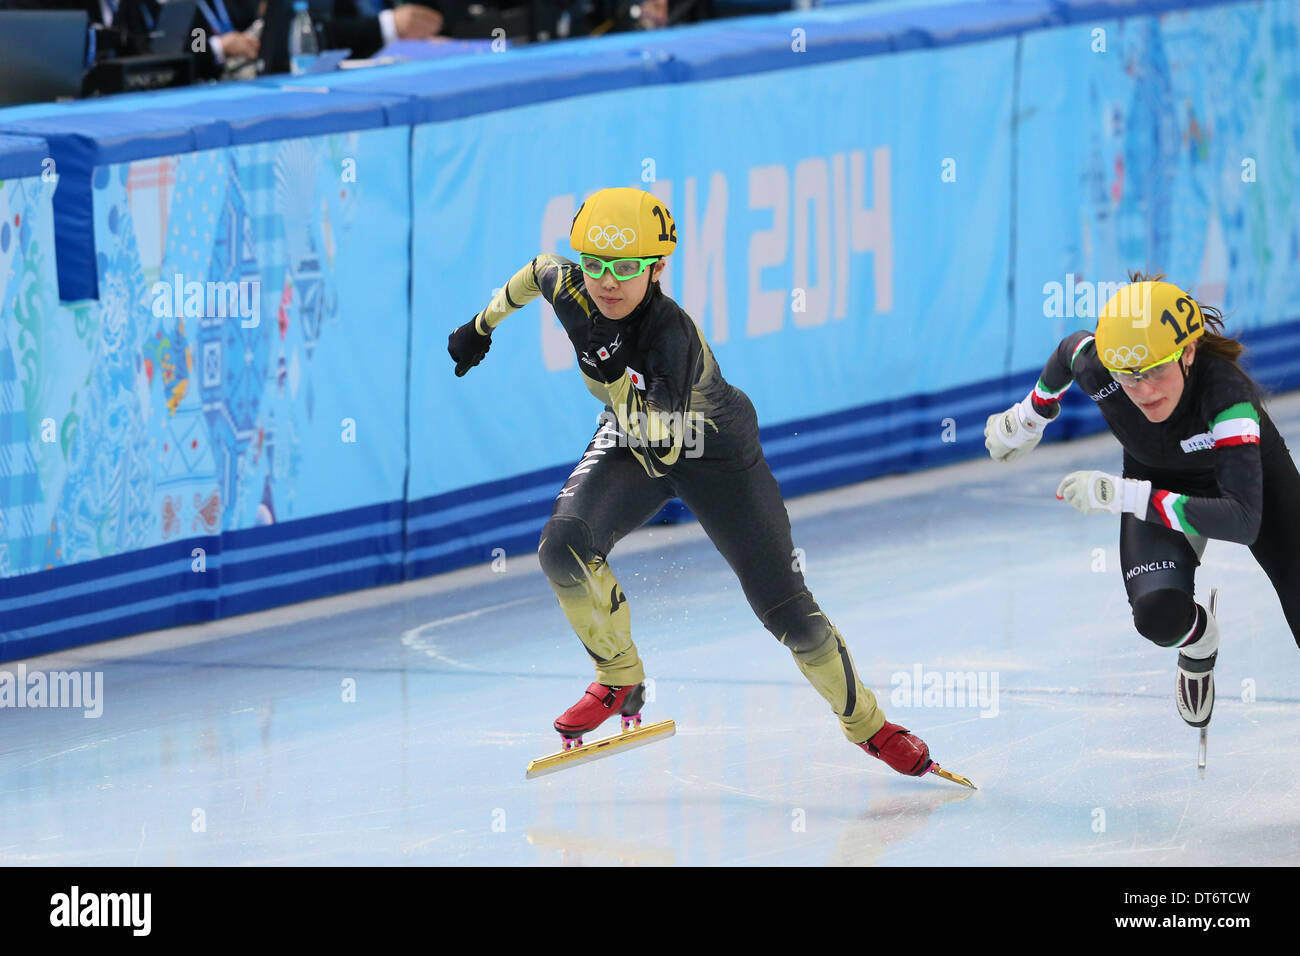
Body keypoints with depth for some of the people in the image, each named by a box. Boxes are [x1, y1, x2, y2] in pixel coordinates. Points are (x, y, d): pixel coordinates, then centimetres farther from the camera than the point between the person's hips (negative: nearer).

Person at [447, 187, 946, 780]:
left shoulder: (671, 331, -38)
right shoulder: (570, 290, -21)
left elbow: (657, 433, -47)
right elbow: (538, 270, 5)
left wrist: (616, 375, -58)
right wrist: (484, 324, 18)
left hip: (716, 456, -5)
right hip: (629, 447, 5)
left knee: (787, 612, -5)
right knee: (562, 547, -24)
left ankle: (865, 722, 21)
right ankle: (620, 683, 0)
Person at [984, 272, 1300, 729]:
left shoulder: (1227, 389, -43)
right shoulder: (1096, 364, -32)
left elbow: (1243, 520, -50)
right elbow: (1069, 351, -5)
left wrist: (1123, 495, -51)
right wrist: (1029, 416, 9)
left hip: (1254, 472, -2)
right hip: (1157, 478, 2)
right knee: (1158, 614, -23)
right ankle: (1199, 642, 16)